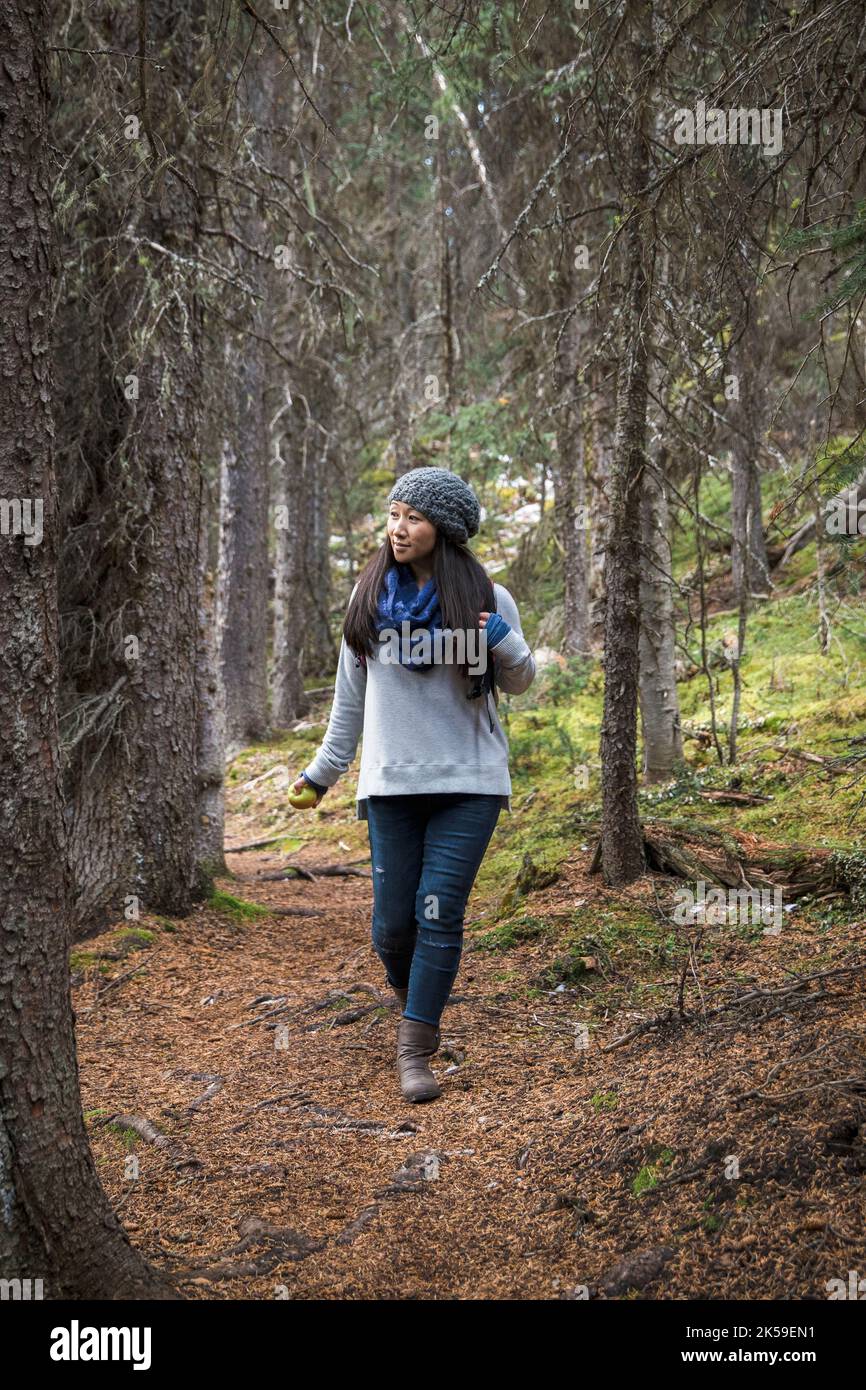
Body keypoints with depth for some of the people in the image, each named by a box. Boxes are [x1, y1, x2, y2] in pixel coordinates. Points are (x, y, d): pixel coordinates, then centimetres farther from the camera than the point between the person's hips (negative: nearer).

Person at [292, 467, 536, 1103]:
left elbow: (518, 683, 10)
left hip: (469, 781, -2)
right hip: (392, 782, 2)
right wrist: (322, 770, 13)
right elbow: (351, 695, 13)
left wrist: (504, 643, -12)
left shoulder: (486, 598, -1)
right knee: (393, 921, 3)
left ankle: (415, 1051, 1)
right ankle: (415, 1007, 32)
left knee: (440, 914, -7)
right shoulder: (370, 597, 4)